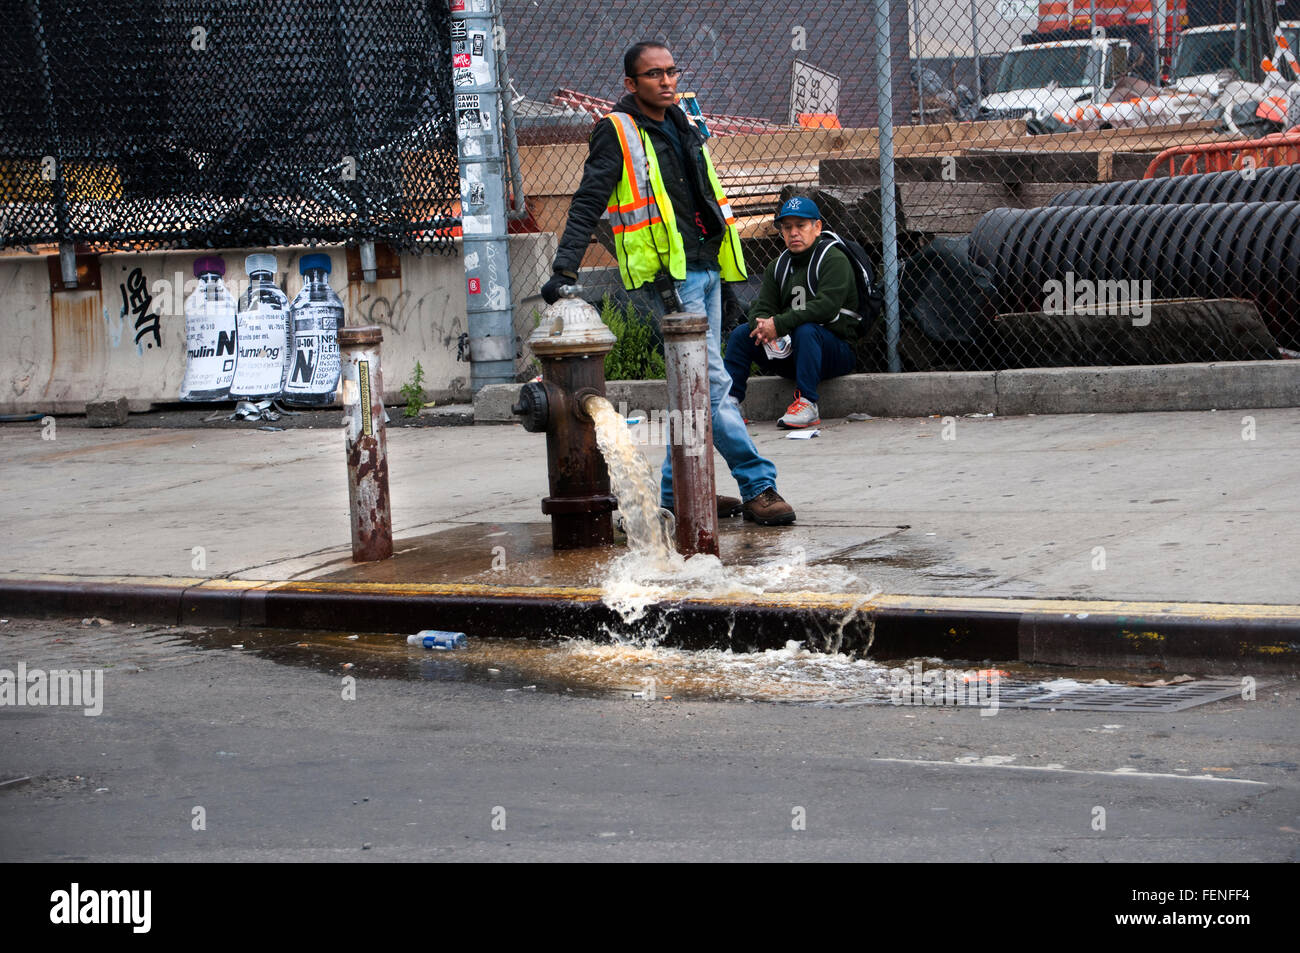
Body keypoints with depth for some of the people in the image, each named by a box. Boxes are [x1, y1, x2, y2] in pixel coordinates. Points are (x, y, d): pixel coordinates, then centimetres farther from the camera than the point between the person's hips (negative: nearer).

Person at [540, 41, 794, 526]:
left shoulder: (684, 128, 17)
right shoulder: (617, 133, -5)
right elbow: (587, 205, -10)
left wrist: (723, 262, 27)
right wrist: (564, 269, -19)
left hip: (704, 270, 8)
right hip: (665, 275, -8)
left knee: (697, 386, 11)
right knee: (713, 384, -11)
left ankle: (677, 488, 19)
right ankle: (758, 486, -10)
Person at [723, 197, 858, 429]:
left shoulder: (835, 260, -6)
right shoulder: (778, 268, 15)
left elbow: (826, 306, -22)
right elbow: (761, 308, 4)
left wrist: (779, 324, -25)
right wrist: (763, 328, -22)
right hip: (787, 353, 6)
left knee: (805, 330, -35)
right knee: (742, 333, -8)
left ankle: (807, 403, -35)